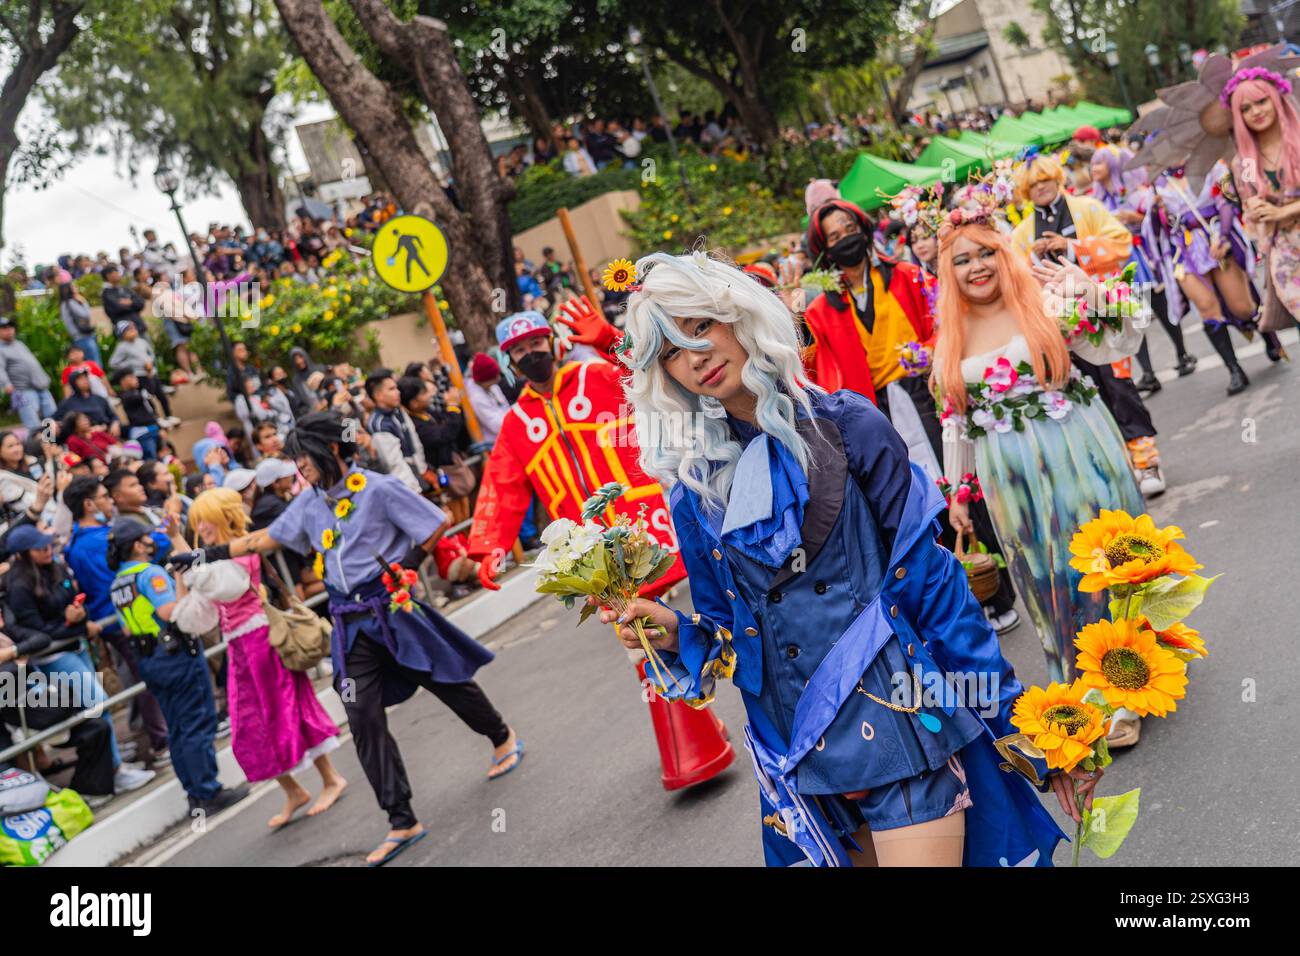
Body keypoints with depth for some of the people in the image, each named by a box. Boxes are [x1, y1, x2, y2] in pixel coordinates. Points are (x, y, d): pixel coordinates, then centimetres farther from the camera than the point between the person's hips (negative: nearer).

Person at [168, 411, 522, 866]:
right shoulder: (309, 503, 7)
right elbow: (267, 538, 18)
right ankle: (402, 823, 1)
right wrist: (210, 554, 16)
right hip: (352, 625, 5)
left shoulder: (379, 489, -12)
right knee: (364, 720, -4)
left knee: (447, 681, 9)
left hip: (394, 607, -5)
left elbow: (437, 525, -9)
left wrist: (406, 567, -12)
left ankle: (503, 738, 41)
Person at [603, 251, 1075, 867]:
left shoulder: (845, 426, -5)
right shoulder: (695, 482, 4)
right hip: (801, 744, 3)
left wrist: (1016, 718, -4)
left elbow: (930, 576, -5)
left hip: (900, 717, -3)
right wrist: (677, 635, -10)